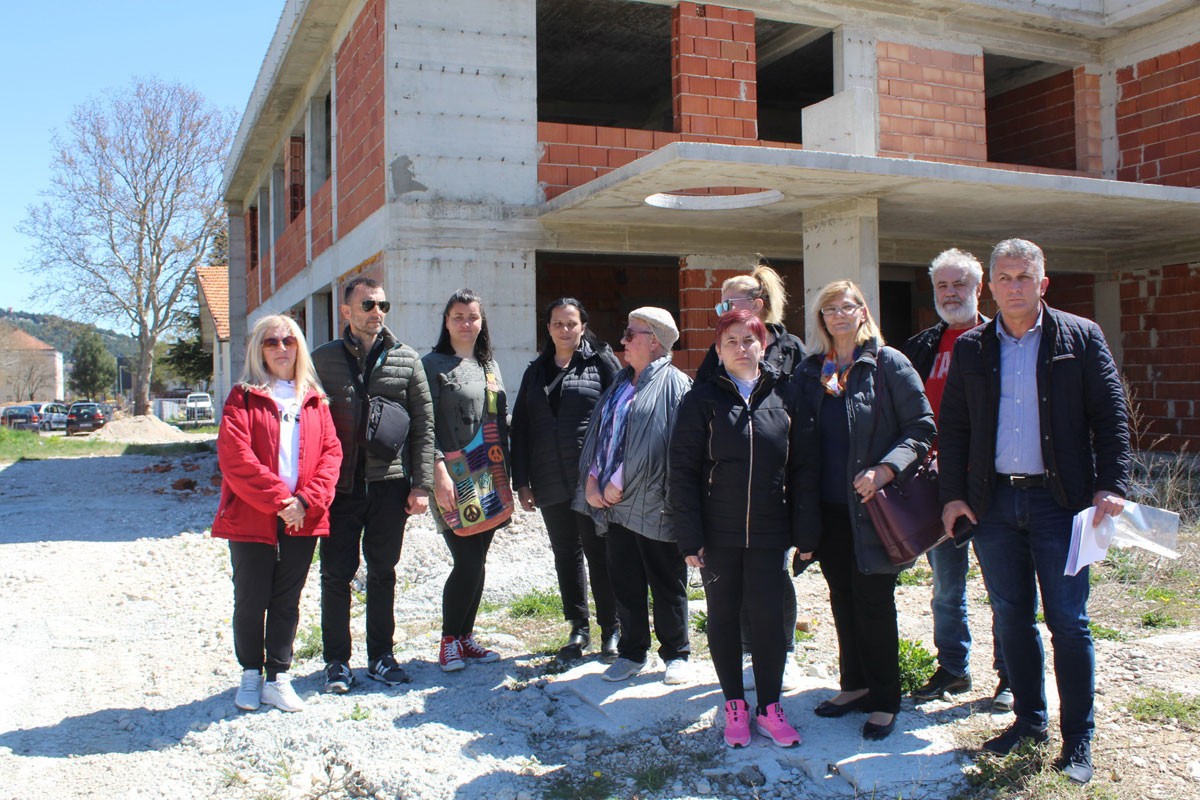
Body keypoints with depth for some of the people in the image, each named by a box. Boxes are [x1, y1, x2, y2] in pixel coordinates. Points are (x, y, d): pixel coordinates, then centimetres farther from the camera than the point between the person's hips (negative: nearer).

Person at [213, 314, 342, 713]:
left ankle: (278, 678, 17)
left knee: (287, 601, 8)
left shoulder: (314, 400, 11)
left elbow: (331, 452, 4)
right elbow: (235, 458, -11)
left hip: (302, 519, 3)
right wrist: (279, 501, -16)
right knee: (251, 600, 6)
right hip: (251, 519, -3)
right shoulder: (243, 398, 1)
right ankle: (250, 676, 22)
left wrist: (307, 501, -11)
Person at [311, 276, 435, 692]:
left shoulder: (405, 359, 5)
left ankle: (381, 655, 24)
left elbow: (424, 426, 4)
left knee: (383, 572, 11)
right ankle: (337, 661, 19)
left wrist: (421, 485, -2)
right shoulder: (323, 359, 4)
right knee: (336, 574, 5)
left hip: (390, 485, 1)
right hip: (340, 486, -1)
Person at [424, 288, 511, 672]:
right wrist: (439, 472, -20)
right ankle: (449, 640, 7)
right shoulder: (433, 365, -3)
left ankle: (466, 636, 21)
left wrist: (505, 476, 13)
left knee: (477, 562, 9)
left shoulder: (490, 367, 16)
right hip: (453, 481, -6)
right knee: (467, 561, -9)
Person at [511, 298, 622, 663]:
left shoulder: (601, 361, 0)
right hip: (550, 482, 5)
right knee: (565, 554, 12)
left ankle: (611, 630, 15)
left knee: (599, 552, 1)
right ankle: (579, 629, 24)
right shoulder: (536, 371, 14)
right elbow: (520, 426, 12)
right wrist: (521, 481, 6)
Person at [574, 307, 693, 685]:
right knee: (624, 582, 13)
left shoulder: (674, 385, -8)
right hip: (614, 502, 7)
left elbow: (654, 445, -17)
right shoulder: (619, 385, 16)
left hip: (653, 504, -7)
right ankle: (632, 652, 26)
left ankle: (677, 654, 20)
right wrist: (592, 480, -1)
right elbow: (598, 434, 14)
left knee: (667, 583, 5)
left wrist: (620, 483, -16)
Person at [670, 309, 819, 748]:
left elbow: (804, 469, 4)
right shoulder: (703, 400, -1)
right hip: (718, 533, 0)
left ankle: (769, 708, 19)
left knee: (768, 617, 4)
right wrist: (689, 537, -9)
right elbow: (683, 472, -4)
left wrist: (805, 532, 0)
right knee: (724, 617, 9)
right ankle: (734, 706, 24)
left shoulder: (785, 398, 3)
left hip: (769, 532, 1)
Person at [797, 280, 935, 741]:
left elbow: (922, 427, -6)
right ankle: (855, 685, 30)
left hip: (872, 509, -5)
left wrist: (885, 470, -20)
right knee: (843, 599, 14)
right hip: (829, 509, 5)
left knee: (874, 602, 2)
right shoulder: (810, 371, 9)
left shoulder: (888, 363, -4)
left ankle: (885, 701, 16)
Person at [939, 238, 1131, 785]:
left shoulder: (1080, 338, 2)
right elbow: (953, 426, 10)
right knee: (1011, 618, 11)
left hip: (1058, 499, -3)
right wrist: (953, 494, 3)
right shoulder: (970, 348, 9)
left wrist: (1111, 486, -10)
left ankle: (1078, 739, 13)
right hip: (992, 502, 3)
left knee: (1068, 620, 0)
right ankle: (1029, 719, 26)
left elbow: (1111, 416, 0)